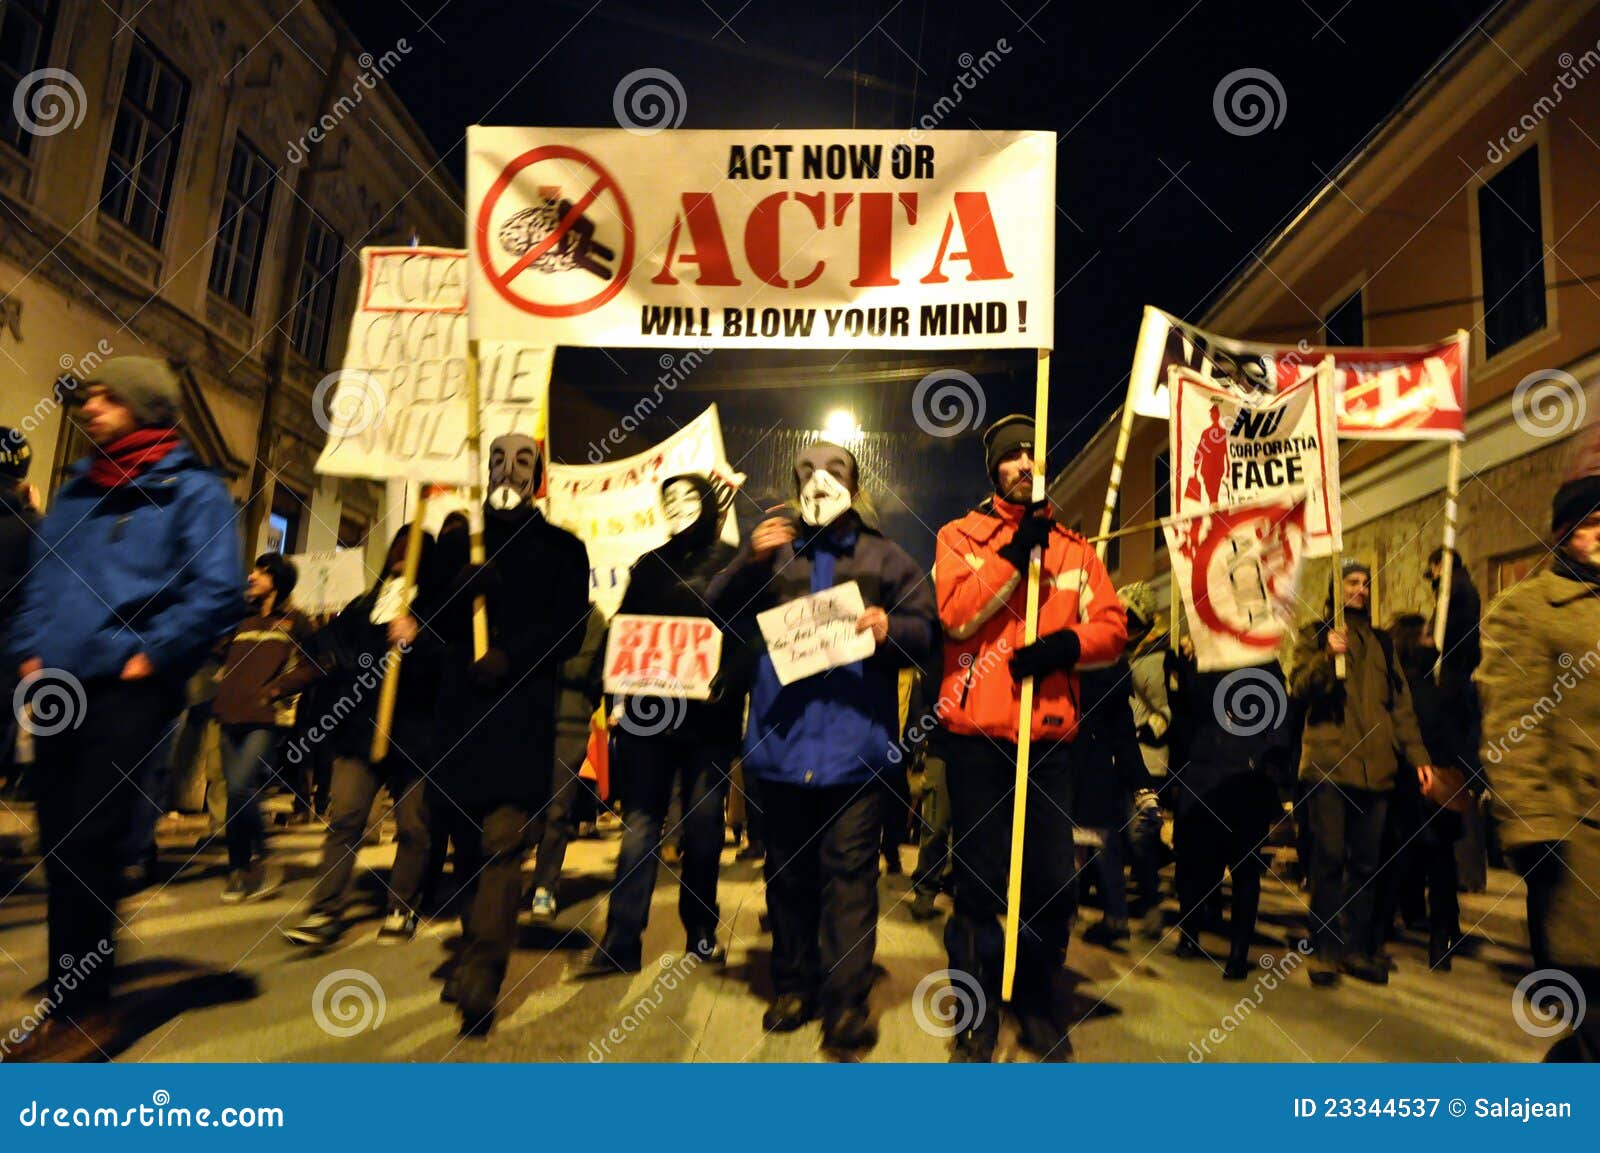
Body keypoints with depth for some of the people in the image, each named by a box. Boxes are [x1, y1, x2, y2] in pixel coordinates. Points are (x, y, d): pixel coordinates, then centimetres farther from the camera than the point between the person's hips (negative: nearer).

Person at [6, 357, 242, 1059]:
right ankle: (73, 999, 24)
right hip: (56, 692, 7)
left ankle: (84, 1007, 6)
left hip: (127, 691, -6)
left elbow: (219, 592, -13)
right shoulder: (76, 490, 17)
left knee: (86, 847, -7)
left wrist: (150, 656, -13)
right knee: (60, 849, 11)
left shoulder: (191, 491, -3)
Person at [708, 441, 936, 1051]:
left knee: (849, 869, -4)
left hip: (855, 739, -2)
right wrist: (750, 561, -10)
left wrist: (892, 630, -18)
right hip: (783, 736, 2)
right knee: (788, 867, 11)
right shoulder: (774, 553, 16)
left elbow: (927, 629, 4)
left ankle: (846, 1002, 2)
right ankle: (794, 986, 25)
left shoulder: (886, 558, 12)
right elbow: (717, 612, 5)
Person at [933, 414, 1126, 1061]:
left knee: (1053, 879, 9)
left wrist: (1068, 644, -13)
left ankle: (1039, 1001, 30)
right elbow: (956, 615, -12)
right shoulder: (960, 536, 4)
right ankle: (978, 1016, 20)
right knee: (980, 878, 4)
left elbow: (1112, 626, 5)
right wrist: (1015, 554, -15)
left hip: (1052, 735, 3)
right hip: (978, 735, -3)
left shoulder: (1075, 547, 13)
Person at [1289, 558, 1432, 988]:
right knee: (1330, 858, -6)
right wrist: (1328, 657, -21)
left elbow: (1400, 701, 18)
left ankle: (1356, 948, 16)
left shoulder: (1381, 642, 20)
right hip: (1328, 762, -4)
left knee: (1366, 862, 7)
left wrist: (1417, 753, 8)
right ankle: (1325, 951, 1)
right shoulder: (1315, 634, 8)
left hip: (1375, 766, 4)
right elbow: (1299, 689, -4)